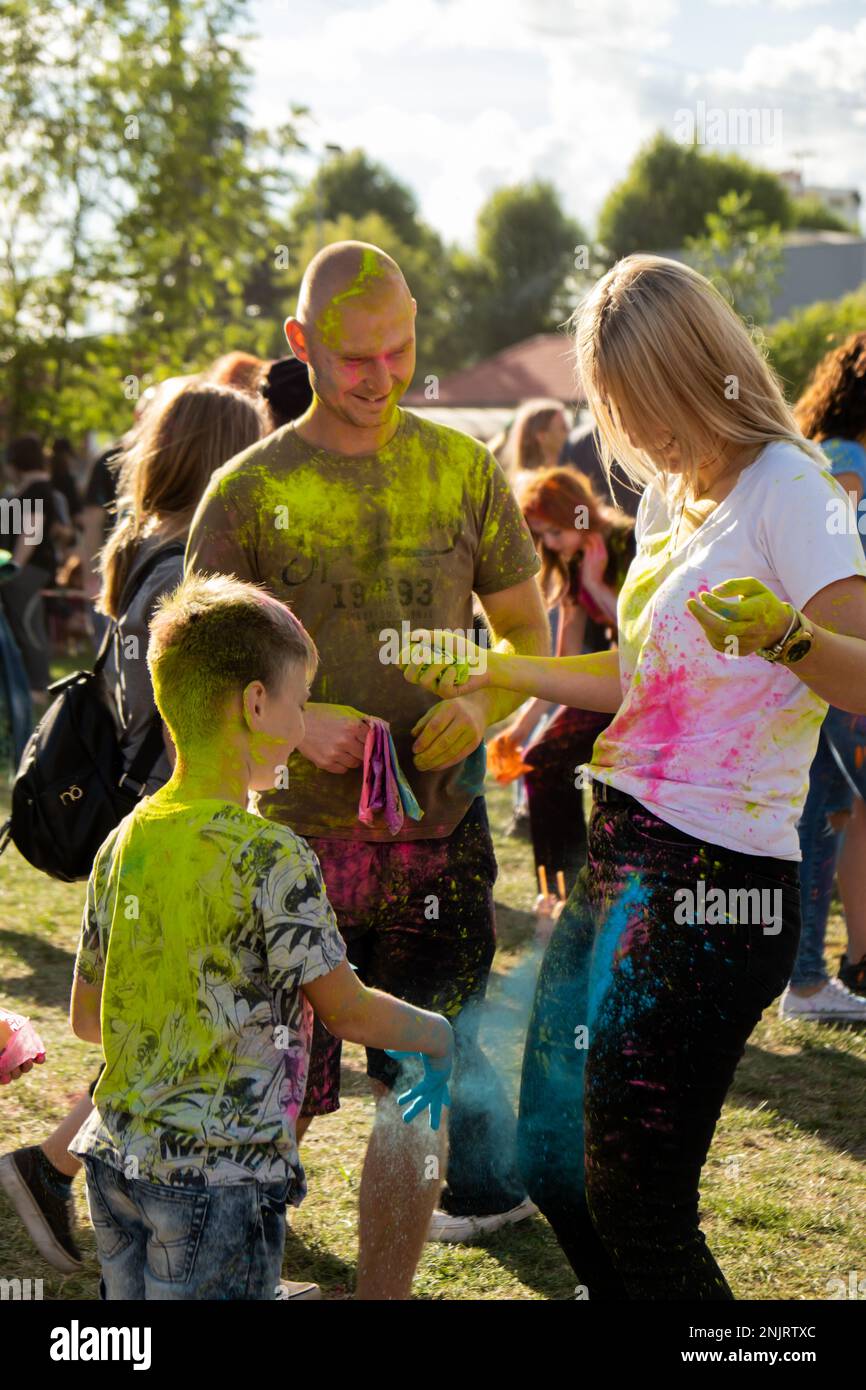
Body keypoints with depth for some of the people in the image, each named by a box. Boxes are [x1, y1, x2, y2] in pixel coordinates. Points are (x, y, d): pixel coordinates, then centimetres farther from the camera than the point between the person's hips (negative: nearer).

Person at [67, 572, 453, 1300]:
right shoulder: (272, 858, -16)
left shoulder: (124, 842, 4)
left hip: (116, 1159, 7)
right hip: (222, 1177, -7)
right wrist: (438, 1035, 9)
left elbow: (86, 1016, 11)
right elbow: (349, 1011, -10)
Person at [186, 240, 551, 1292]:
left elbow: (528, 633, 12)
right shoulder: (248, 491, -2)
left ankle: (382, 1299, 24)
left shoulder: (464, 469, 5)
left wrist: (481, 707, -9)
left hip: (441, 837, 2)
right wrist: (297, 723, -17)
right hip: (298, 837, -2)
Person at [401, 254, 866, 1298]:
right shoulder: (669, 496, 16)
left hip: (711, 888, -9)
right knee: (552, 1165, 15)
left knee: (634, 1209, -6)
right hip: (618, 863, 9)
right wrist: (498, 671, 25)